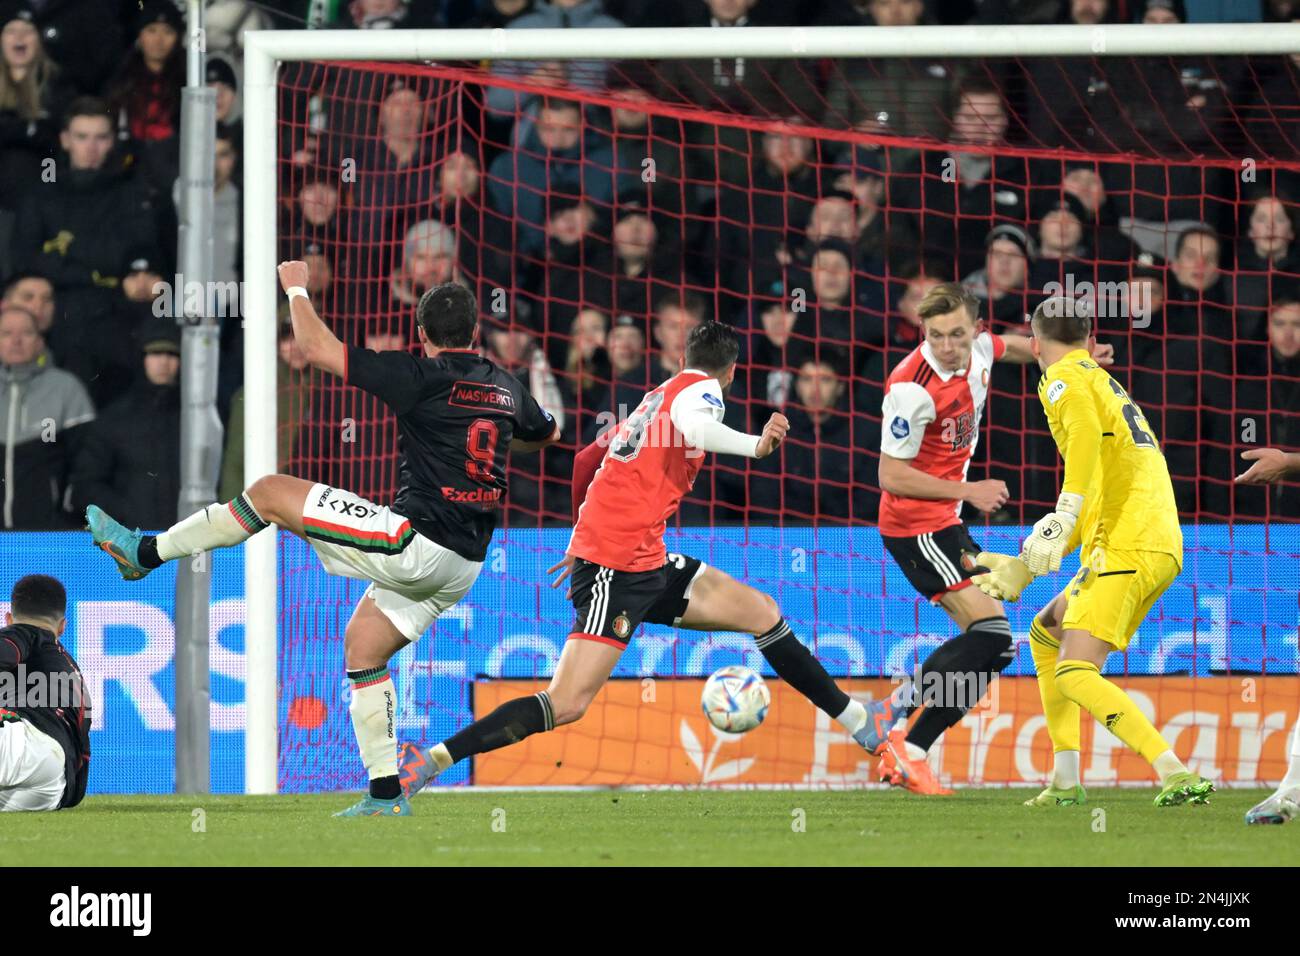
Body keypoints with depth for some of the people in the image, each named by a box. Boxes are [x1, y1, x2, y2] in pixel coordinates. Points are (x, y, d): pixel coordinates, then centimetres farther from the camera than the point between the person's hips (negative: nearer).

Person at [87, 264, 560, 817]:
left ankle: (144, 553, 10)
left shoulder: (421, 377, -11)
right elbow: (544, 434, 34)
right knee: (363, 648, 19)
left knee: (269, 493, 1)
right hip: (463, 563, 8)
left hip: (417, 539, -8)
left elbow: (316, 349, -9)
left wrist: (296, 289, 8)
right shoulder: (506, 387, 10)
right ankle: (385, 796, 14)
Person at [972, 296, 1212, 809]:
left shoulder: (1065, 378, 1)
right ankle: (1065, 781, 18)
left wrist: (1064, 514, -31)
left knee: (1075, 675, -17)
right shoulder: (1105, 383, 29)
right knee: (1045, 634, 24)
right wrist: (1024, 567, 33)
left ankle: (1177, 775, -30)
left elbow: (1086, 428, -24)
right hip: (1161, 543, 9)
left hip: (1128, 549, -9)